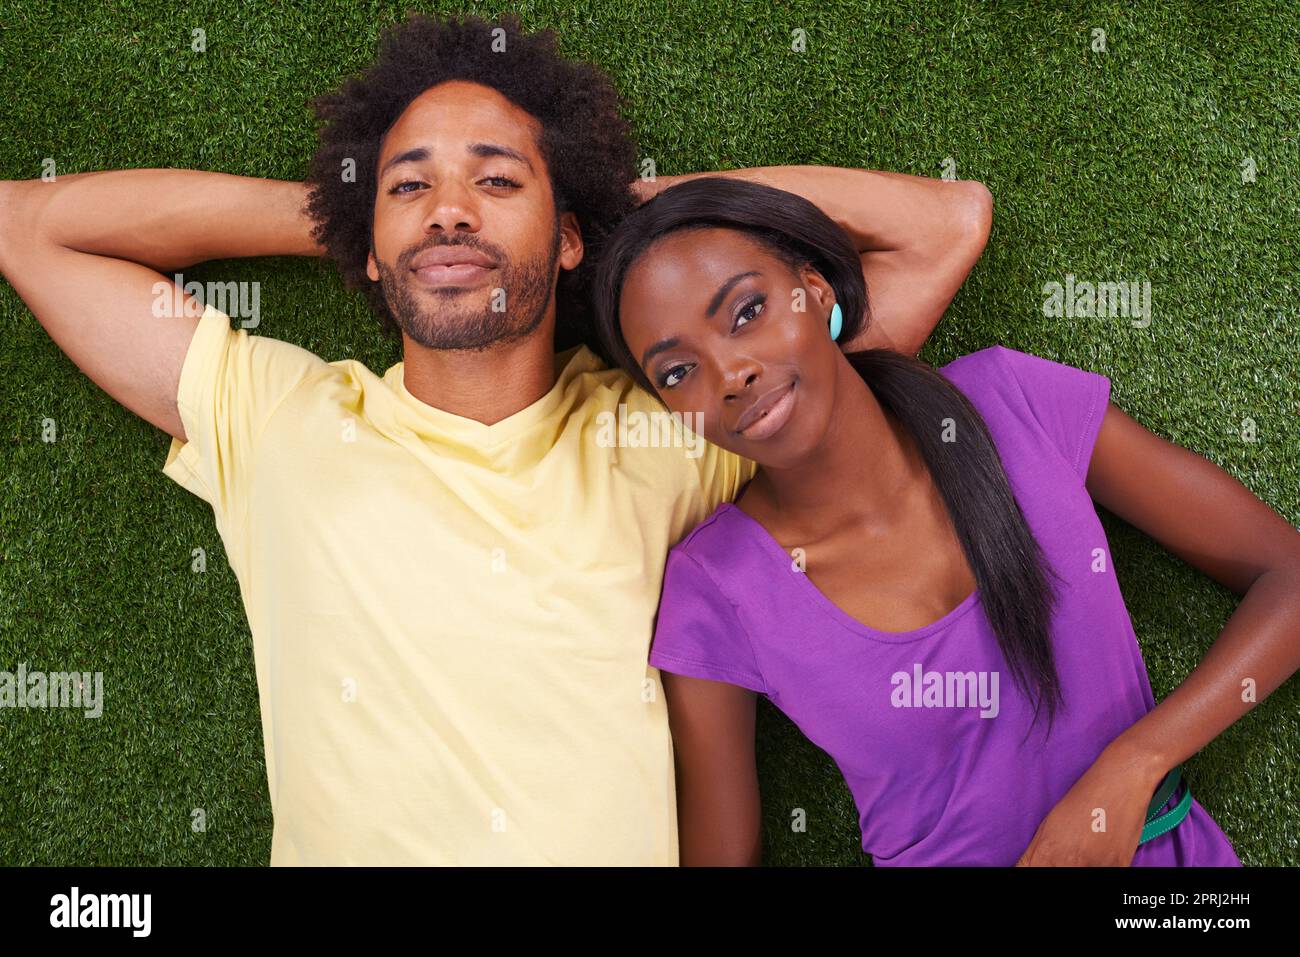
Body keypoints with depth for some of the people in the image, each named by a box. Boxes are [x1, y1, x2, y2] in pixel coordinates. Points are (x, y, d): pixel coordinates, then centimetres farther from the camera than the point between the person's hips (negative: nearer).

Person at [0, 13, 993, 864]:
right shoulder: (285, 423, 7)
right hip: (348, 842, 2)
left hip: (626, 842, -1)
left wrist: (644, 199, 8)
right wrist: (334, 214, 10)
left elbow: (947, 224, 7)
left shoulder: (659, 434, 4)